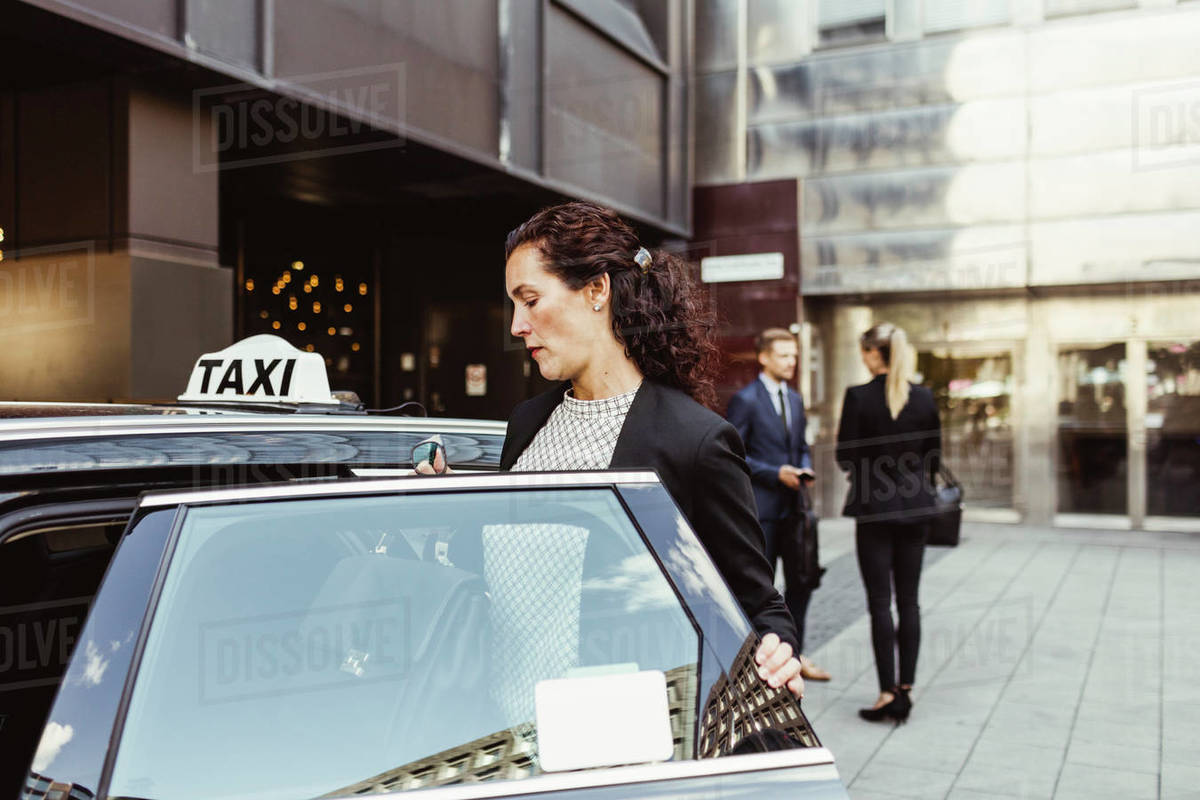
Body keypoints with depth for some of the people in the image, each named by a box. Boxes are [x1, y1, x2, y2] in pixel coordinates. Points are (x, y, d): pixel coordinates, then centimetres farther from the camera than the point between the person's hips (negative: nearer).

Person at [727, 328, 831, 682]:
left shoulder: (795, 400, 14)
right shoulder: (745, 400, -9)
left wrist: (805, 470, 1)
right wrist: (776, 474, -17)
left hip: (792, 506, 7)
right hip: (761, 507, -7)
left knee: (801, 581, 12)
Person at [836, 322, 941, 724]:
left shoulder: (859, 396, -11)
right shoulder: (924, 397, 1)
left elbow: (845, 457, -10)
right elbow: (934, 456, 8)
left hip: (874, 507, -4)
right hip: (914, 508, 4)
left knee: (880, 602, 1)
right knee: (908, 600, 10)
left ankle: (888, 693, 4)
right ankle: (905, 689, 16)